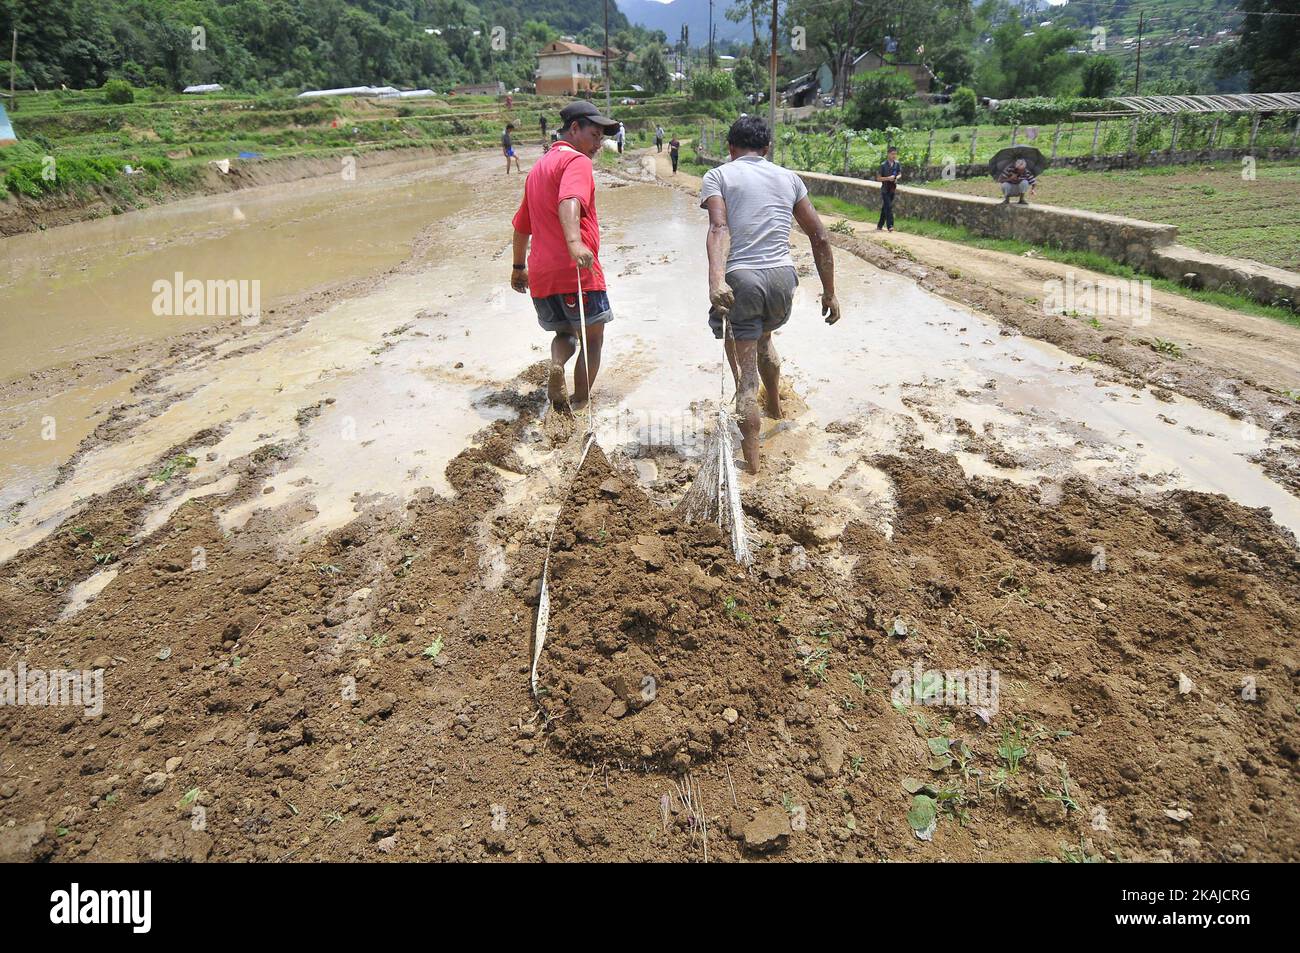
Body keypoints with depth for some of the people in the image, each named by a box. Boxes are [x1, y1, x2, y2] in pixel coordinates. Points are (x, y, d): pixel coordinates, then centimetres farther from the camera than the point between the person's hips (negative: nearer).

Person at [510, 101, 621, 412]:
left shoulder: (537, 167, 24)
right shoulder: (576, 161, -4)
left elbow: (521, 227, 32)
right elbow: (569, 202, -27)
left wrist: (519, 267, 41)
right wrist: (574, 242, -43)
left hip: (541, 275, 7)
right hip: (577, 270, -7)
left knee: (565, 333, 22)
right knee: (592, 338, 6)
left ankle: (556, 364, -9)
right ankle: (580, 406, 3)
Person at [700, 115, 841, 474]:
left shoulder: (718, 176, 6)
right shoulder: (789, 178, 16)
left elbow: (719, 229, -14)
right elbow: (820, 237, 13)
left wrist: (717, 281, -28)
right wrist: (829, 293, 17)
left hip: (740, 279, -4)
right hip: (783, 276, 4)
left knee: (746, 376, 2)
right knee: (762, 339, 34)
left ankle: (752, 465, 2)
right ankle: (775, 408, 53)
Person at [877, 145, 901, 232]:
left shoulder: (897, 164, 3)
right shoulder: (883, 165, -10)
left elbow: (900, 174, 15)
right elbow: (878, 178, -9)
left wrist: (897, 177, -8)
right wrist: (888, 178, -21)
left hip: (892, 189, 5)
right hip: (885, 189, -5)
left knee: (885, 207, 11)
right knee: (888, 207, -13)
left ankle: (880, 225, 20)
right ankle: (890, 225, -14)